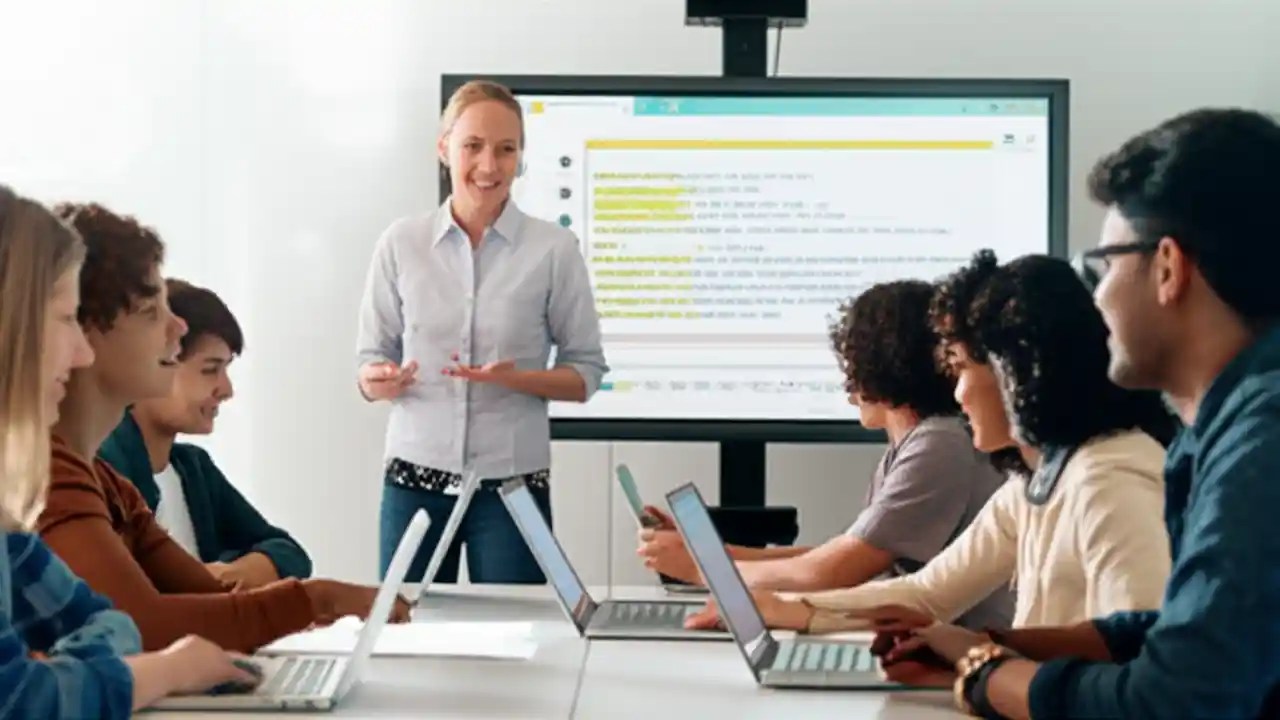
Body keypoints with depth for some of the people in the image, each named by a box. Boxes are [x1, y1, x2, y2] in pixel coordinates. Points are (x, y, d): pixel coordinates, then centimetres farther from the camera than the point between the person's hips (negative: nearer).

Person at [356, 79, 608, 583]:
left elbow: (586, 373, 1)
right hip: (415, 480, 1)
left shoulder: (554, 249, -3)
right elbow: (372, 356, 8)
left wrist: (517, 379, -17)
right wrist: (377, 383, -14)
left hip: (513, 484, -1)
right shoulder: (400, 243, 2)